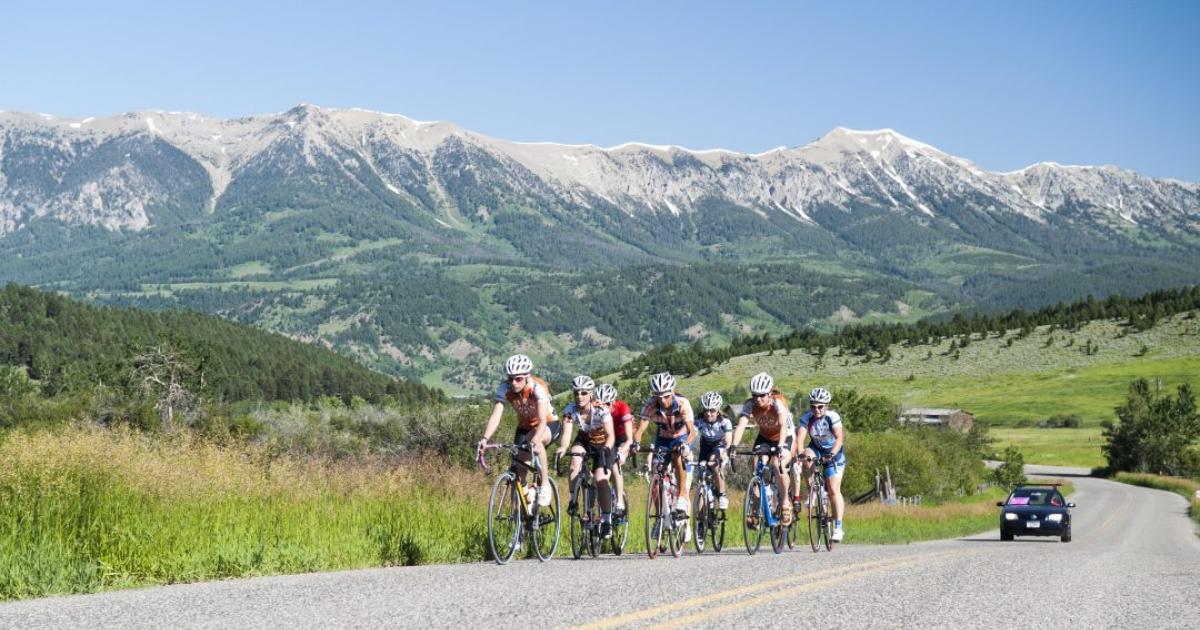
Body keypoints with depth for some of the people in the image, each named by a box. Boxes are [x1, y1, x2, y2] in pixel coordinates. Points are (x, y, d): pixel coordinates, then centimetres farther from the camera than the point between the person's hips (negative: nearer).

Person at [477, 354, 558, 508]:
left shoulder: (537, 388, -32)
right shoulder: (505, 388, -22)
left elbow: (542, 420, -43)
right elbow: (495, 416, -31)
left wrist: (535, 441, -60)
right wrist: (485, 439, -47)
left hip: (549, 424, -4)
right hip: (524, 427, 4)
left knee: (535, 440, -36)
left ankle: (544, 485, -22)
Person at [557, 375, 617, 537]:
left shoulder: (601, 410, -28)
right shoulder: (570, 410, -20)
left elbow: (610, 435, -31)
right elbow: (566, 433, -29)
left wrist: (606, 448, -51)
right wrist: (562, 448, -50)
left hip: (603, 444, -3)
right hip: (584, 442, 3)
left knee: (600, 478, -21)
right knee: (575, 461, -30)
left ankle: (607, 520, -12)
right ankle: (573, 499, -14)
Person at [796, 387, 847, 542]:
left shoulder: (832, 417, -25)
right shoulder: (806, 418, -19)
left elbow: (839, 439, -29)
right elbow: (799, 438, -28)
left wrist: (831, 455, -45)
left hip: (834, 452, -3)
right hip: (816, 449, 3)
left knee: (834, 490, -11)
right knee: (807, 459, -33)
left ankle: (838, 527, -6)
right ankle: (812, 492, -11)